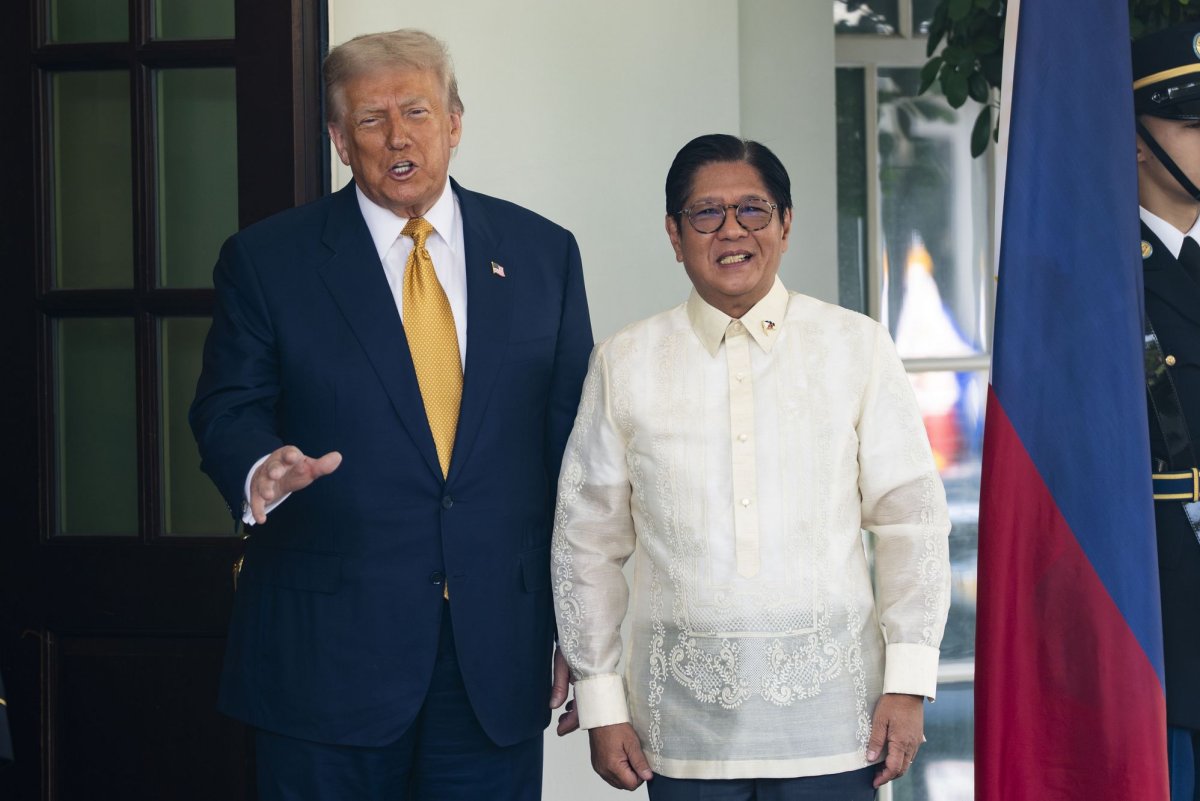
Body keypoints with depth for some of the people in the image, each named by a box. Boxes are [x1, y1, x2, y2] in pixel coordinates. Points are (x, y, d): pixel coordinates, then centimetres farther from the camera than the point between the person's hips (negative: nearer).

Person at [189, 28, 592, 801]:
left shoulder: (543, 253, 8)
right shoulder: (267, 260, 2)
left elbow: (575, 442, 9)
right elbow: (227, 409, 4)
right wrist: (262, 468, -20)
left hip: (499, 650, 2)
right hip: (328, 646, -2)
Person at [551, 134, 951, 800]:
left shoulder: (857, 348, 3)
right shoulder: (625, 364, 5)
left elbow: (911, 521, 4)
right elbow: (586, 541, 9)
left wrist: (909, 684, -2)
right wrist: (600, 706, 6)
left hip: (829, 712, 0)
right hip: (685, 716, 1)